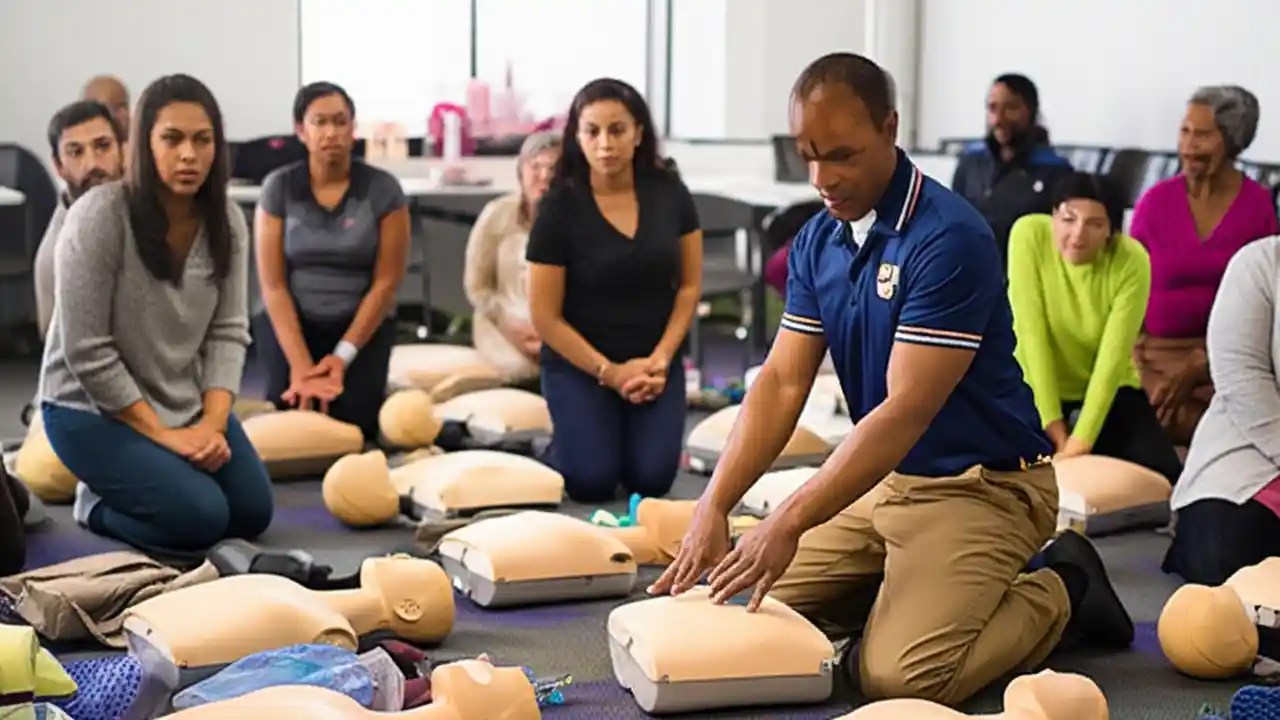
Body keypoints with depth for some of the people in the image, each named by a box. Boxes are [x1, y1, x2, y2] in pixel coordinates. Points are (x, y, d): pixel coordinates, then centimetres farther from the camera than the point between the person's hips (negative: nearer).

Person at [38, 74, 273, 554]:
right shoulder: (98, 216, -22)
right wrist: (161, 434, -20)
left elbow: (228, 333, -3)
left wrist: (213, 423, -17)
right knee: (200, 518, -21)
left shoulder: (227, 222, -5)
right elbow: (87, 352, -21)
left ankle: (125, 486, 20)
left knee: (252, 513, -3)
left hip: (186, 403, 6)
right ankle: (96, 501, 9)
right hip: (93, 407, -6)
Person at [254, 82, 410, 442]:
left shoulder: (382, 189, -7)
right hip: (291, 322, 1)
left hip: (363, 324, -1)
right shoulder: (279, 187, -6)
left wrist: (343, 356, -15)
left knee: (353, 425, -19)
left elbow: (386, 282, -7)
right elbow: (273, 285, -8)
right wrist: (301, 365, -18)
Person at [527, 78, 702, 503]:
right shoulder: (559, 208, -13)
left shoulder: (670, 194, -4)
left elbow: (689, 285, 3)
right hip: (579, 364, -2)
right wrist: (609, 372, -14)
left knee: (652, 479, -11)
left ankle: (631, 433, 23)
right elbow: (546, 317, -11)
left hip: (655, 362, 2)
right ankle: (565, 442, 21)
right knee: (591, 481, -14)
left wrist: (661, 359, -9)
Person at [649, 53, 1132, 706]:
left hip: (981, 487, -8)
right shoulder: (818, 241, 3)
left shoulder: (949, 239, -22)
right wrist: (714, 506, -15)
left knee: (900, 676, -23)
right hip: (883, 479, 8)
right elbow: (782, 381, -1)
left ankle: (1058, 592, 3)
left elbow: (907, 410, -26)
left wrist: (789, 523, -30)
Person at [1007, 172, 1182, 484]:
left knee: (1162, 476, -19)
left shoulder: (1131, 261, -20)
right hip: (1036, 388, 0)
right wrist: (1051, 421, -24)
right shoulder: (1029, 235, -21)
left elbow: (1113, 356, -21)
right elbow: (1032, 334, -21)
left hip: (1108, 391, 1)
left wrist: (1082, 440, -27)